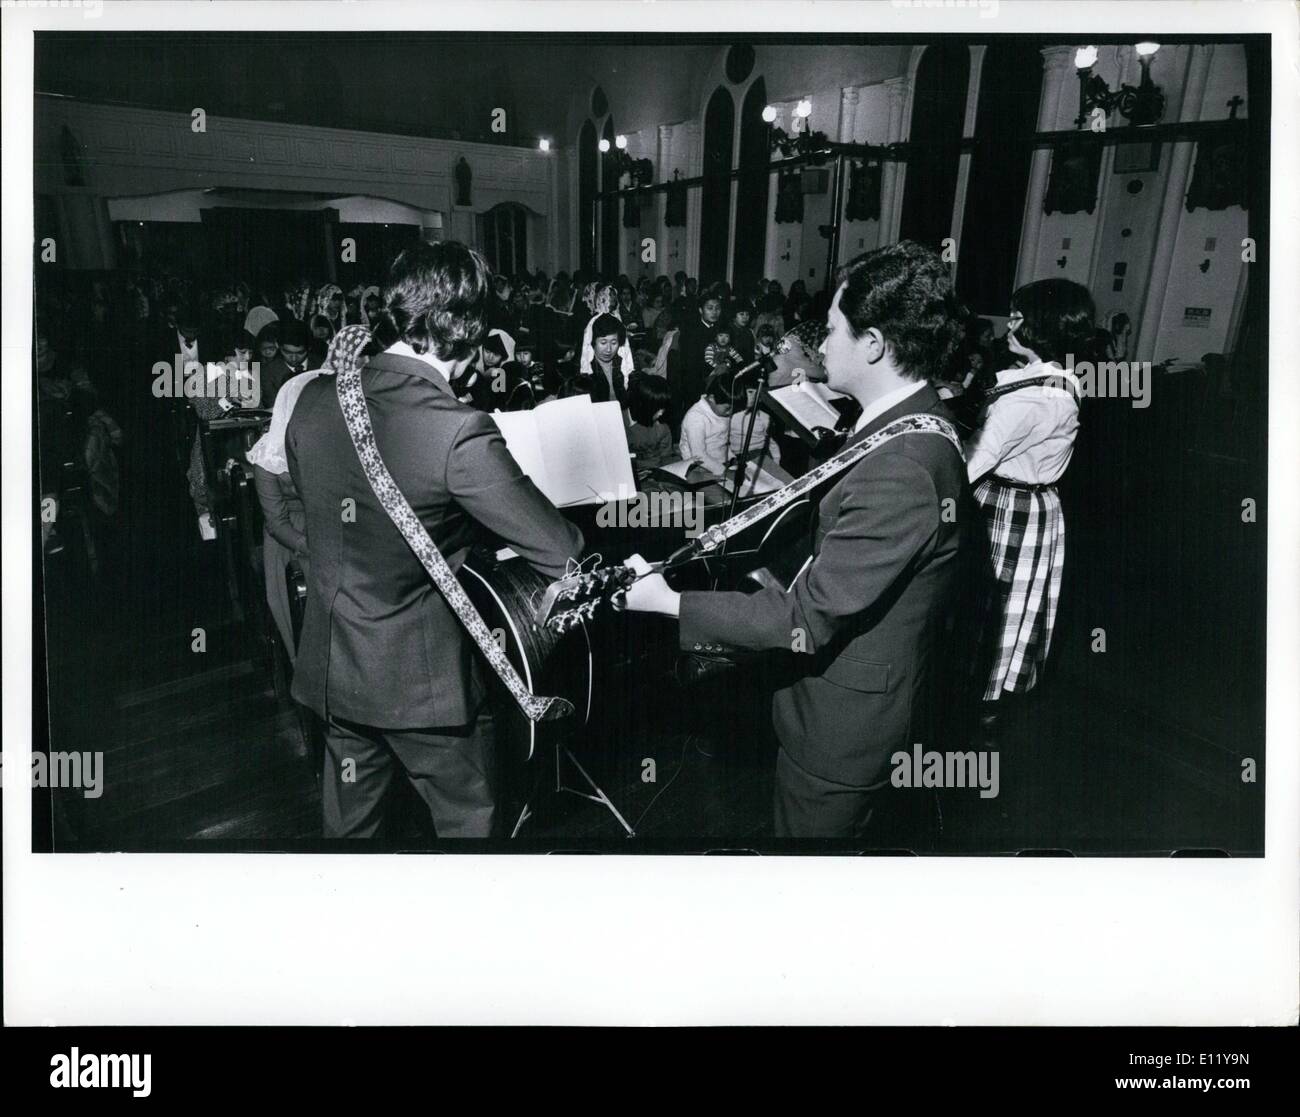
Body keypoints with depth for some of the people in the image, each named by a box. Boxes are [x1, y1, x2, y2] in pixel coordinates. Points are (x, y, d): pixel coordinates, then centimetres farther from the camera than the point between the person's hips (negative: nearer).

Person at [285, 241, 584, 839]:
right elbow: (563, 554, -21)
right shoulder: (459, 432, -25)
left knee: (348, 824, 23)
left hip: (332, 670, 6)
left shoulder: (314, 398, -4)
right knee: (466, 823, 14)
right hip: (422, 678, -6)